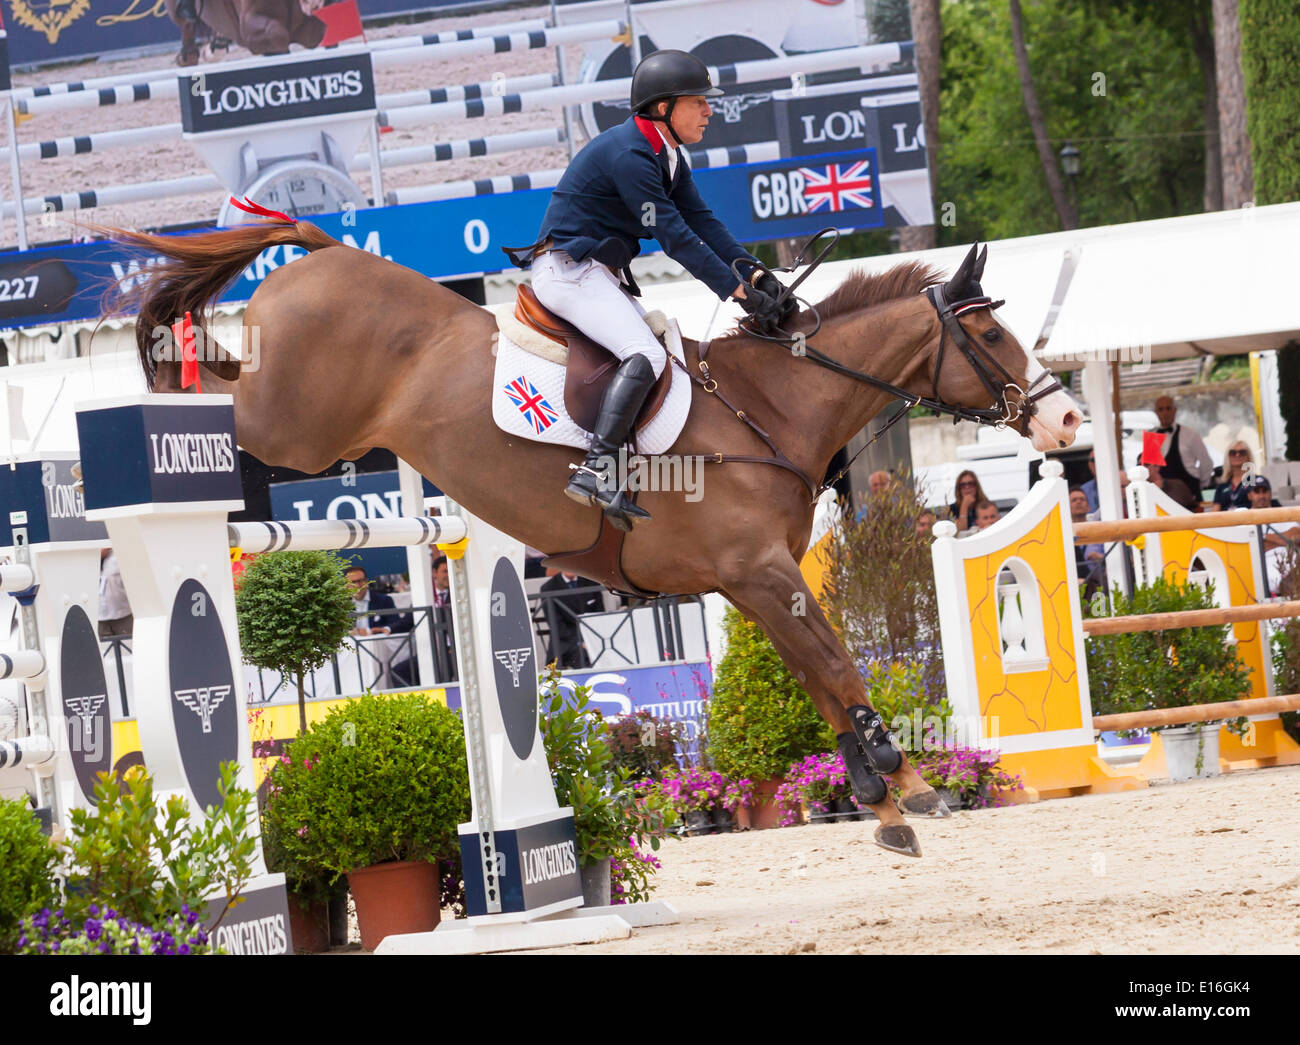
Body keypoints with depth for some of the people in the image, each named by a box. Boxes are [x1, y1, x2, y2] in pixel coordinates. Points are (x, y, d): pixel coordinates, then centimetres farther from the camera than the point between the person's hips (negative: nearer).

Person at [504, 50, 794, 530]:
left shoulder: (667, 157, 12)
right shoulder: (628, 155, -20)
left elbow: (702, 221, 7)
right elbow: (674, 236, -23)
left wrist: (756, 275, -6)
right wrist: (739, 292, -22)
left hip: (603, 274, 11)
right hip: (567, 268, -11)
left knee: (669, 350, 9)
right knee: (646, 355, -25)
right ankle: (594, 469, -35)